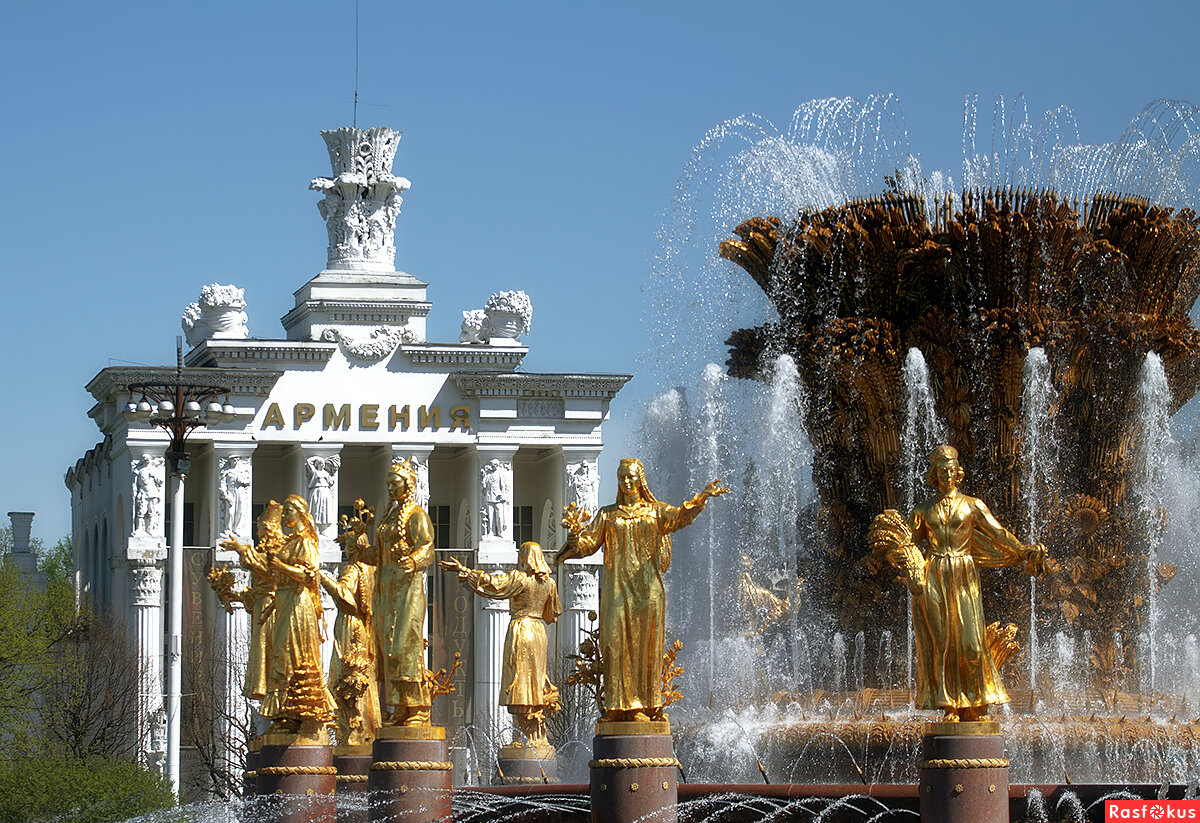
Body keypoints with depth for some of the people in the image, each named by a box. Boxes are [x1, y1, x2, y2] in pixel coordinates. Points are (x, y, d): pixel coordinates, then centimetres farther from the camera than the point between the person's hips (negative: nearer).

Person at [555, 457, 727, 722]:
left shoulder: (655, 511, 10)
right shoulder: (608, 515, 15)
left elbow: (679, 516, -9)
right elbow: (588, 543, 7)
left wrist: (700, 500, -28)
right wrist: (575, 532, -16)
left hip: (646, 587, -1)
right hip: (616, 587, 1)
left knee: (645, 645, -4)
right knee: (616, 644, -8)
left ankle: (645, 706, -2)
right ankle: (618, 706, -8)